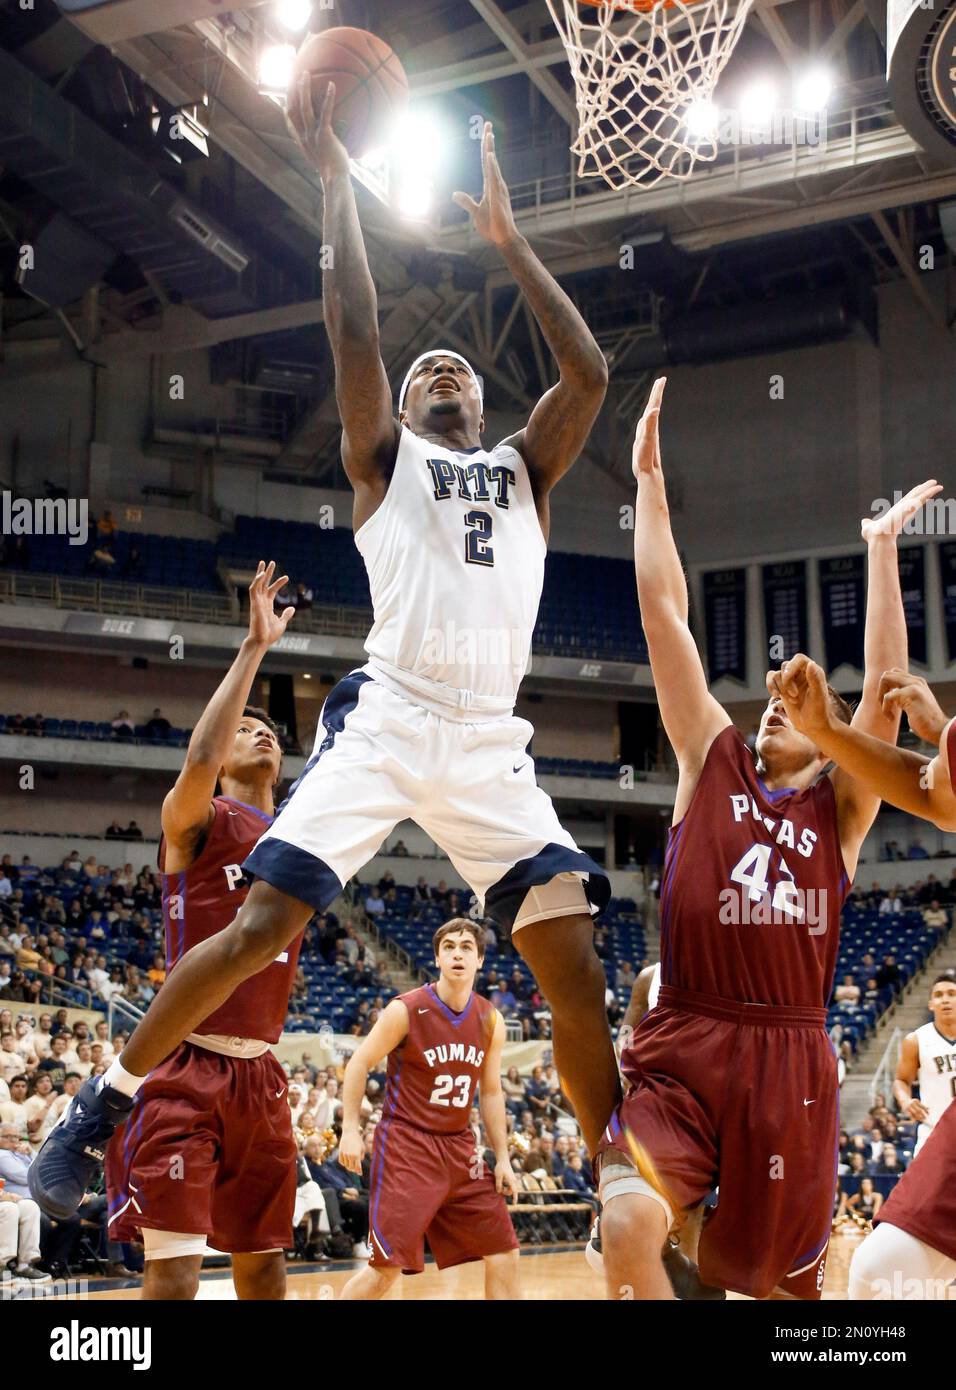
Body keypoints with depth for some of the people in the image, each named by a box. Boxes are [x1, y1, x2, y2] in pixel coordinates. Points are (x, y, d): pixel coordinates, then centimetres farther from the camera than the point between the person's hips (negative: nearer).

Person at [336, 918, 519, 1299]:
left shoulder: (490, 1021, 4)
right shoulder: (406, 1010, -11)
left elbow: (491, 1092, 13)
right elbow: (360, 1063, -5)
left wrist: (502, 1157, 8)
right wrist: (350, 1128, -13)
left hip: (459, 1148, 6)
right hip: (405, 1144, -5)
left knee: (504, 1255, 4)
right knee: (388, 1267, -12)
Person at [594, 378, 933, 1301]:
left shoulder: (840, 808, 10)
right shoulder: (713, 764, 11)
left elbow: (884, 689, -2)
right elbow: (662, 609, 8)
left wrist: (882, 547, 0)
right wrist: (649, 477, 7)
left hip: (790, 1060, 1)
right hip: (681, 1051, -1)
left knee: (777, 1280, 7)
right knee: (628, 1227, -25)